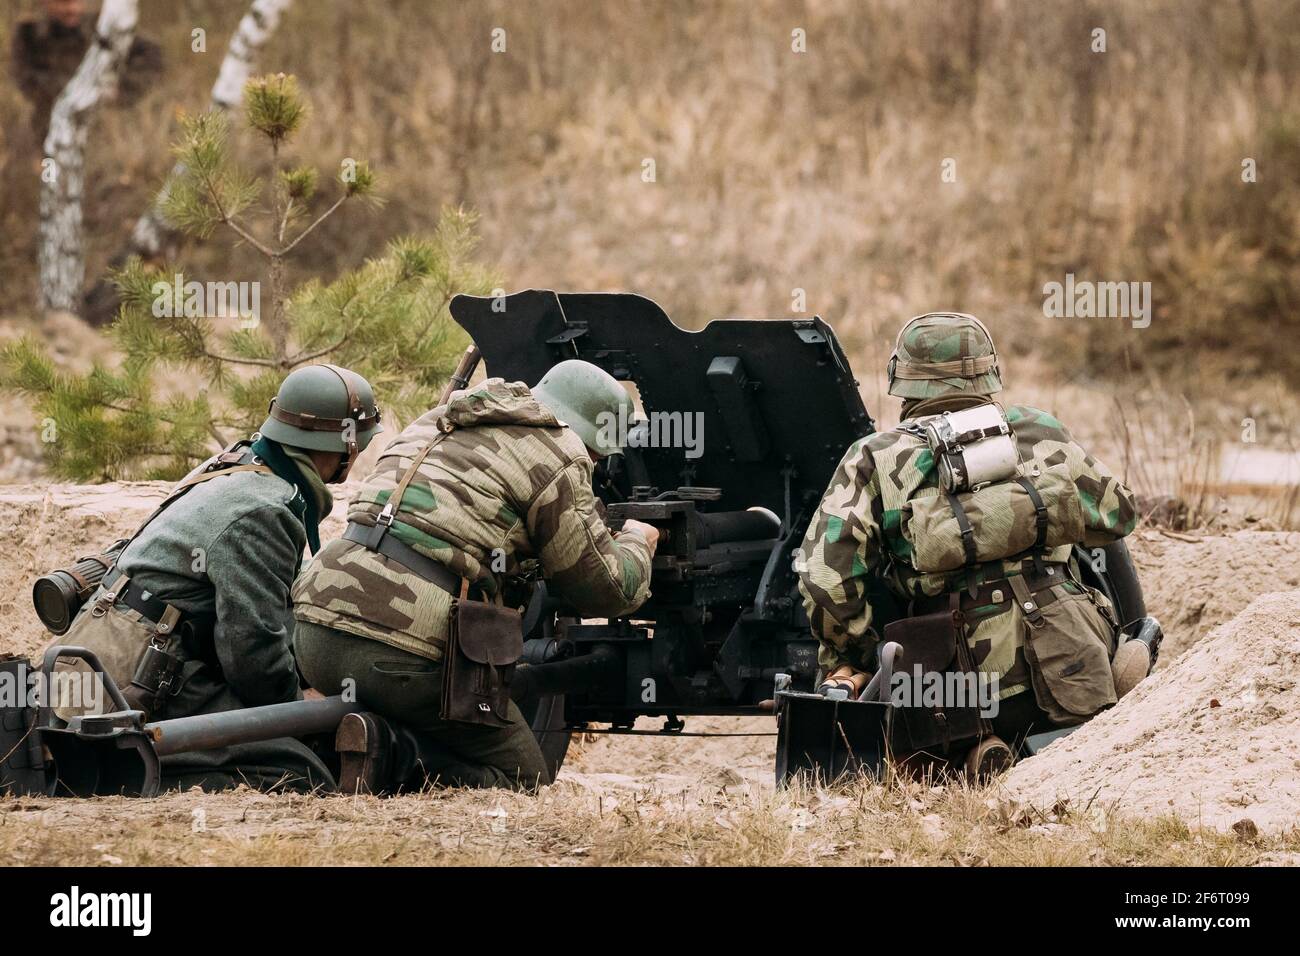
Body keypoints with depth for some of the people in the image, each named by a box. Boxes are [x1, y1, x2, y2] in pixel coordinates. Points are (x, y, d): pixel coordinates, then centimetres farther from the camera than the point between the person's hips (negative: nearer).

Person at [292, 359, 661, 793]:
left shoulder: (437, 420, 24)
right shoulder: (560, 456, 0)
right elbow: (605, 589, 5)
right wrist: (637, 543, 25)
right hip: (402, 657, -8)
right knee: (522, 780, 7)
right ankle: (390, 755, -14)